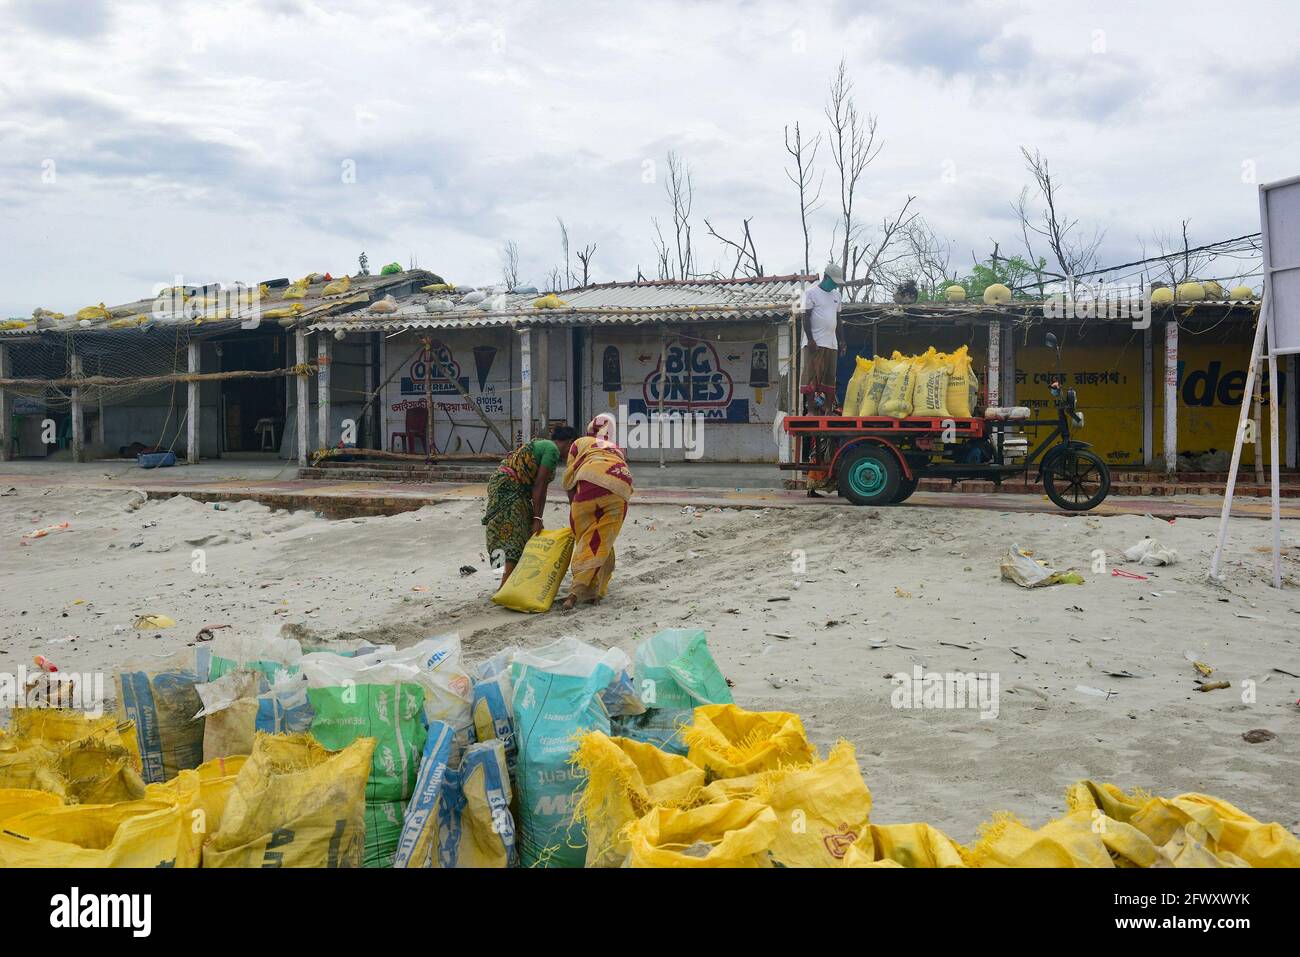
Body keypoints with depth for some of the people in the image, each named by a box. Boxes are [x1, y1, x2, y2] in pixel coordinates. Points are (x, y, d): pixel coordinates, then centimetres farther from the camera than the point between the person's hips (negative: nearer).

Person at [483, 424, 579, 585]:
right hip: (507, 487, -10)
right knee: (514, 536, -12)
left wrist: (536, 517, 8)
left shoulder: (543, 444, 20)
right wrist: (537, 518, -15)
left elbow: (538, 486, 14)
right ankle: (506, 586, -17)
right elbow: (539, 485, -16)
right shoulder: (553, 450, -9)